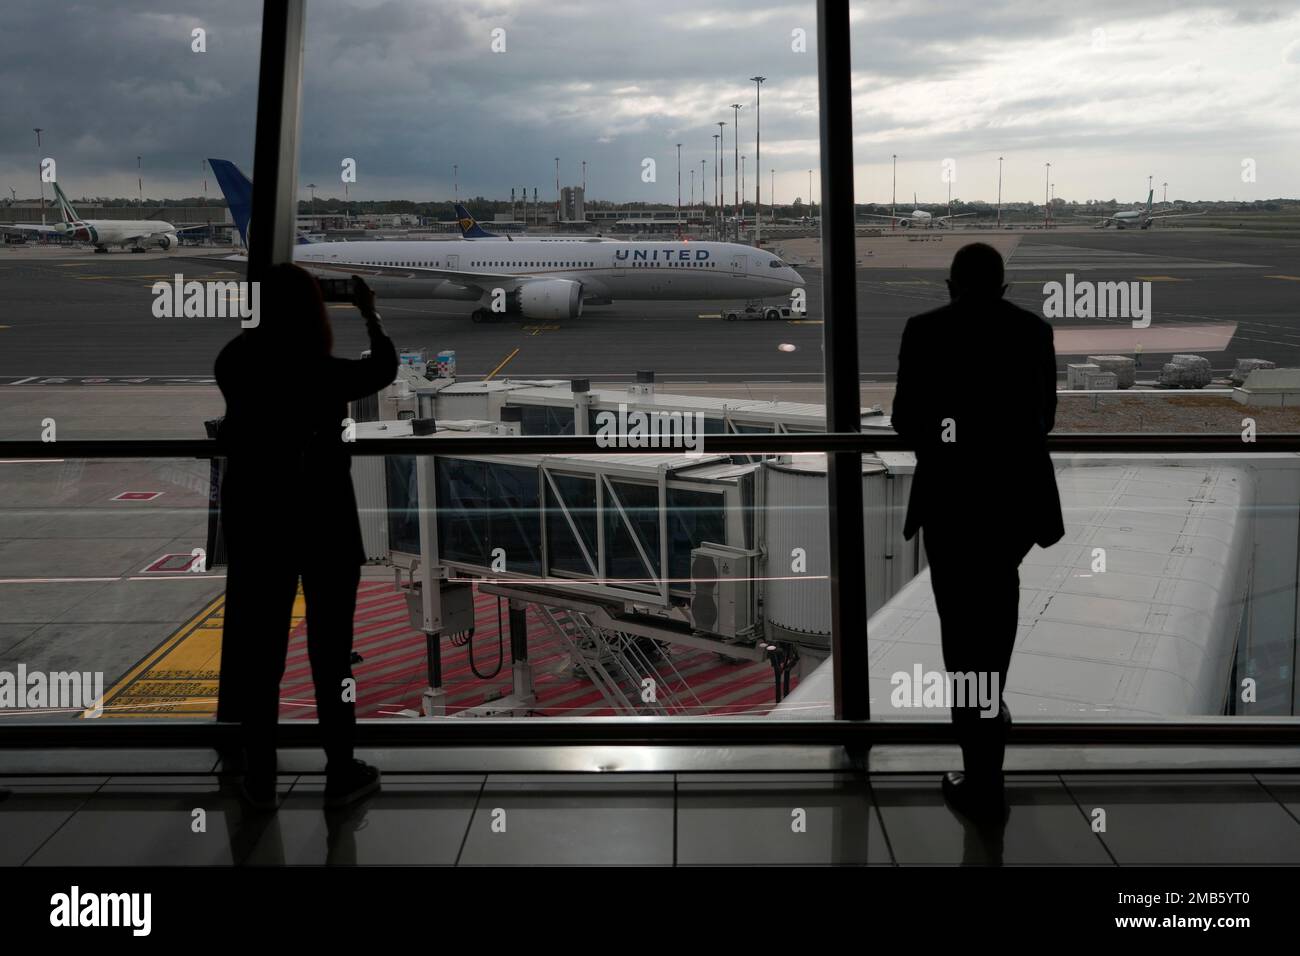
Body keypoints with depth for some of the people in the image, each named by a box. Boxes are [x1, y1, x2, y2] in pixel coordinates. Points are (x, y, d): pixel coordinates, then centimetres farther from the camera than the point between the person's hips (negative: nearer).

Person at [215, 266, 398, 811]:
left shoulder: (237, 367, -9)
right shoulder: (323, 373, -17)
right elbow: (384, 369, 2)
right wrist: (369, 314, 15)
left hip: (255, 521, 3)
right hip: (324, 522, -3)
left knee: (259, 645, 10)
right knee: (330, 648, 8)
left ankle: (261, 778, 17)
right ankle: (340, 774, 16)